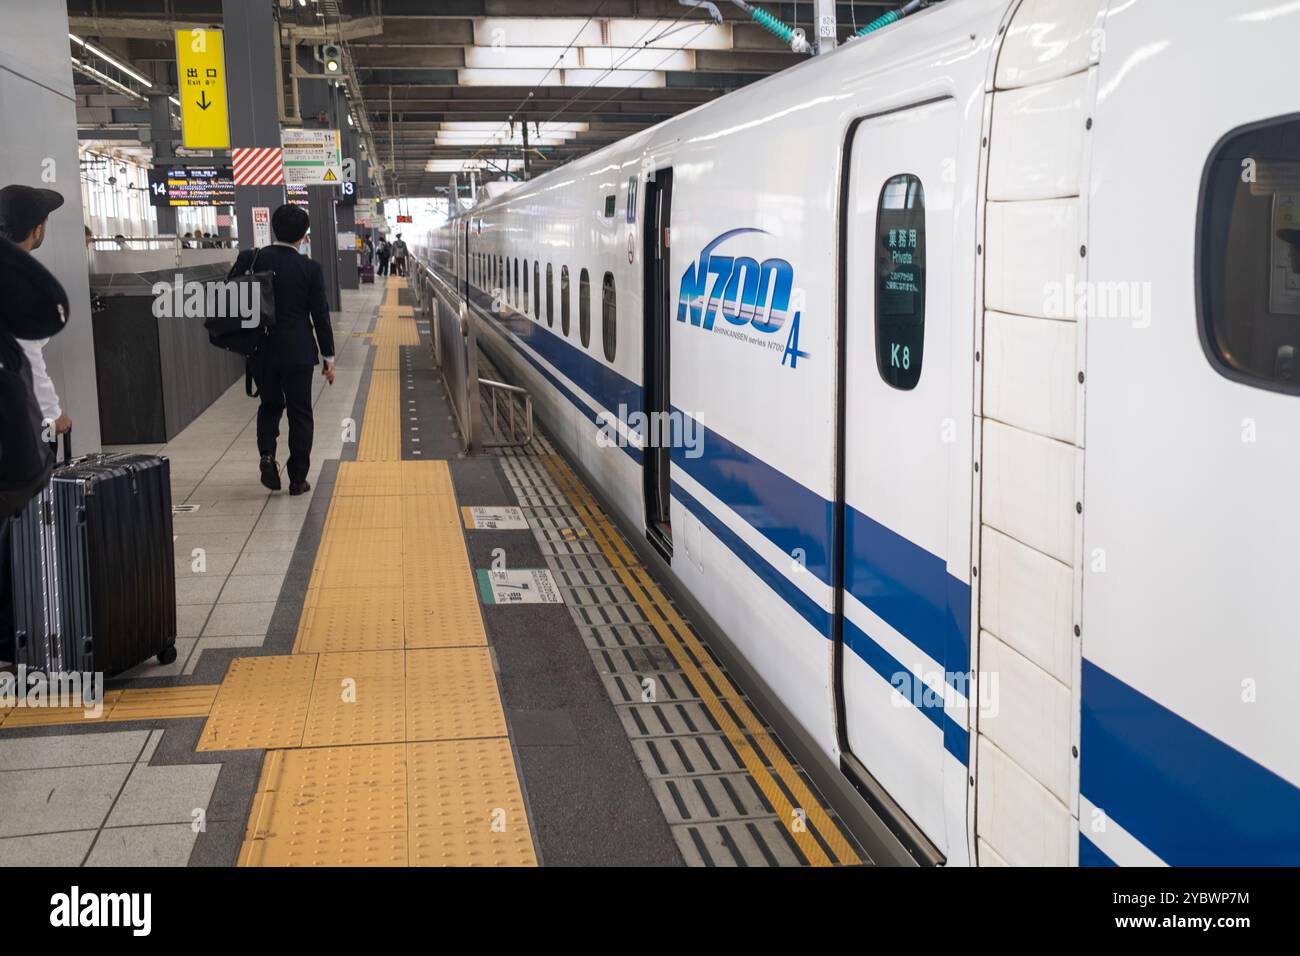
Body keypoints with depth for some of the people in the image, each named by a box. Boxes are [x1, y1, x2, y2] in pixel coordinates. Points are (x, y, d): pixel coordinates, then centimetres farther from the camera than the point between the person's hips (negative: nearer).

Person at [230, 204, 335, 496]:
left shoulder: (251, 259, -3)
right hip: (298, 351, -2)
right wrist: (328, 356, 3)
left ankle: (267, 454, -4)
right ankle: (298, 479, 11)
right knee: (299, 412, 8)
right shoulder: (310, 268, -7)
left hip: (262, 350, 2)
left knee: (270, 404, 20)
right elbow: (320, 315, -4)